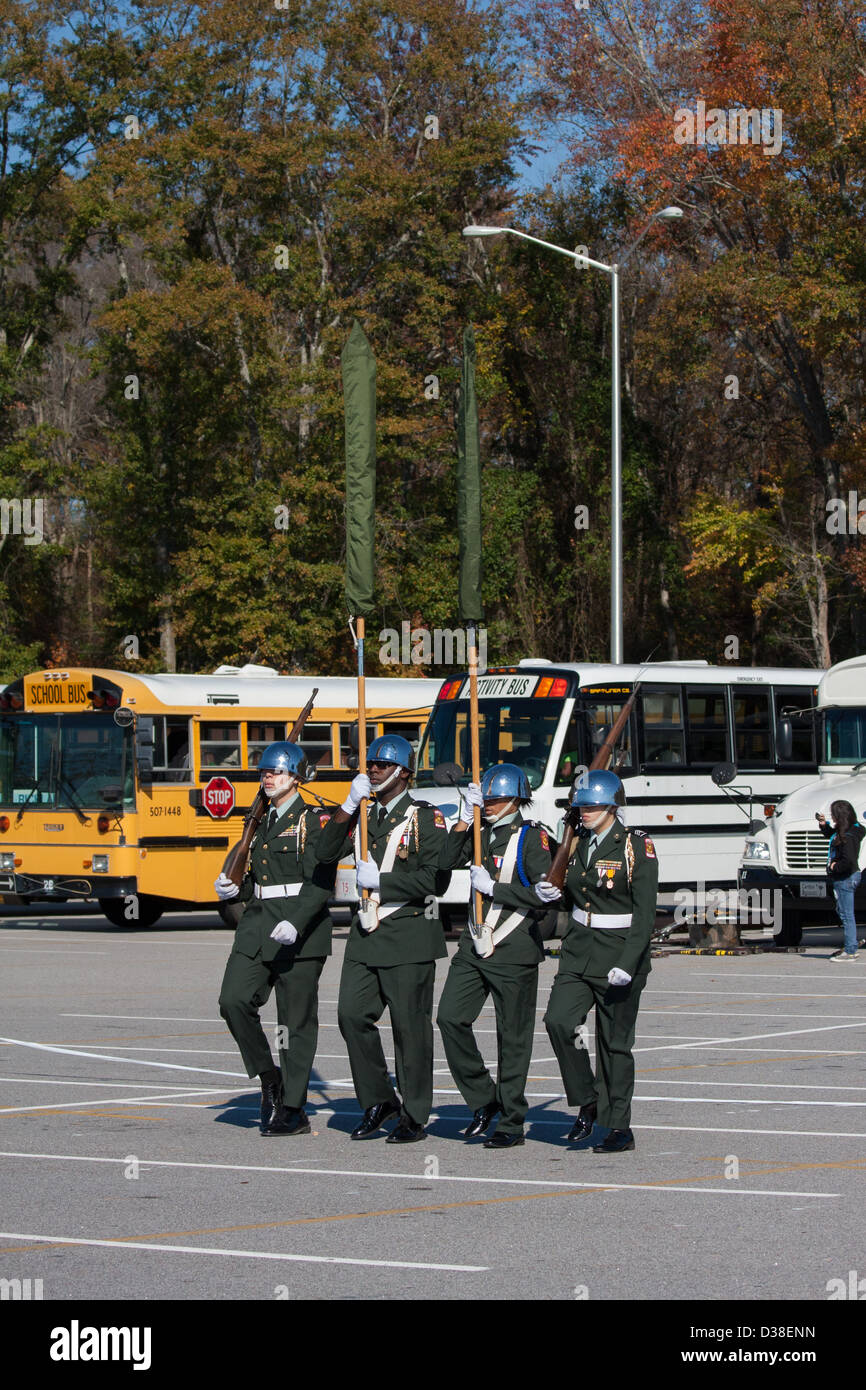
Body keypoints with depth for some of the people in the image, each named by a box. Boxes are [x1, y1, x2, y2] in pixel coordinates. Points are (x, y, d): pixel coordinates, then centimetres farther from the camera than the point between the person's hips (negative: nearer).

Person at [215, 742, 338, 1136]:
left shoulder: (314, 822, -4)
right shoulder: (260, 823, 18)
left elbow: (322, 883, -13)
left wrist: (296, 924, -26)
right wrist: (235, 890, 5)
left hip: (300, 932, -6)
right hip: (257, 926, 6)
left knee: (296, 1021, -2)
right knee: (234, 1000, -11)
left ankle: (293, 1111, 6)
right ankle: (269, 1078, 8)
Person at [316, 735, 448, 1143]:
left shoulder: (426, 818, -5)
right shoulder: (365, 816, 14)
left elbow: (433, 879, -14)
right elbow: (327, 851, 3)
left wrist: (381, 881, -15)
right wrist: (349, 804, -5)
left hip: (408, 937, -6)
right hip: (366, 933, 6)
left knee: (410, 1025, -1)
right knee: (352, 1015, 1)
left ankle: (414, 1117, 7)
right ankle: (378, 1101, 16)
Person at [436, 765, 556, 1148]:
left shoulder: (533, 837, -7)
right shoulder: (482, 833, 12)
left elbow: (544, 896, -14)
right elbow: (450, 861, -3)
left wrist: (494, 888, -16)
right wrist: (465, 815, -9)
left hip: (514, 952, -6)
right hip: (475, 944, 6)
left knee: (513, 1037, 1)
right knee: (450, 1017, -3)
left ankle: (511, 1123, 9)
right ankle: (484, 1100, 12)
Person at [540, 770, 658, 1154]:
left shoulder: (637, 847, -9)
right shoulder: (578, 845, 10)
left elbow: (645, 912, -14)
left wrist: (628, 963, -21)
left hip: (619, 955, -5)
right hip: (579, 953, 5)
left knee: (614, 1043, 0)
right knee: (558, 1021, -14)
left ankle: (619, 1128, 11)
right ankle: (587, 1102, 4)